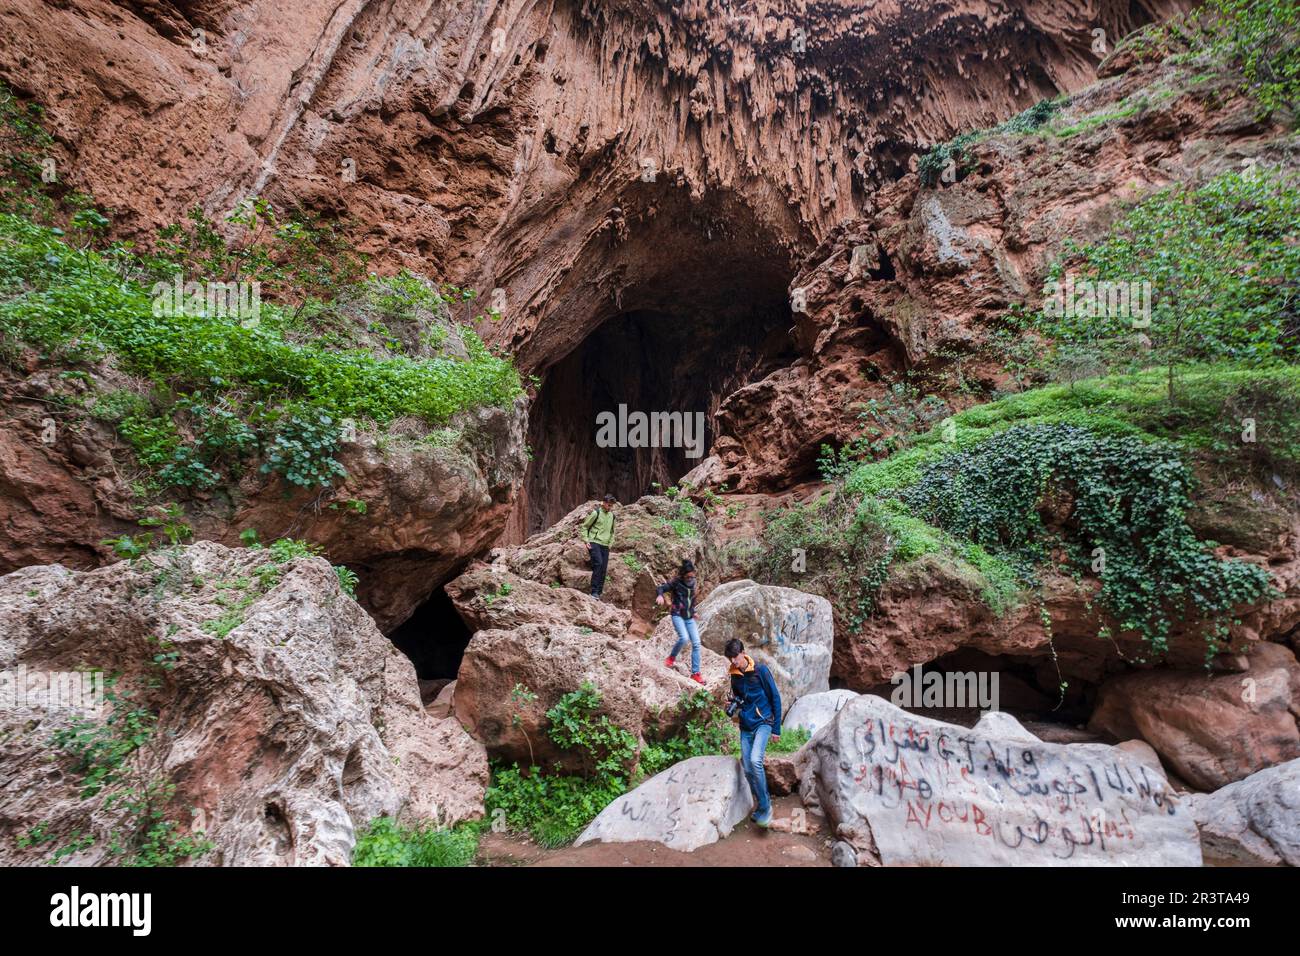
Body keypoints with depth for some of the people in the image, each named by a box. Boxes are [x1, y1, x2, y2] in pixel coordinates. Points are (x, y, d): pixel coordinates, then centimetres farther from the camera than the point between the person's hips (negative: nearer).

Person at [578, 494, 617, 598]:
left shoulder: (612, 515, 13)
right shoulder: (596, 513, -5)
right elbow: (584, 526, 0)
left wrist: (611, 542, 15)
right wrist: (586, 540, -8)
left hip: (605, 545, 6)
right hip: (594, 543, -6)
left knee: (603, 570, 1)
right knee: (598, 563, -24)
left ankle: (598, 593, 9)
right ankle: (594, 591, -19)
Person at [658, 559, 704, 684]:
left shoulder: (692, 583, 7)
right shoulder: (675, 582, -9)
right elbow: (660, 588, -15)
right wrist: (660, 595, -36)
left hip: (690, 618, 6)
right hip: (678, 615, -6)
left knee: (696, 643, -3)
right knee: (684, 638, -28)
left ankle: (695, 673, 5)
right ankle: (672, 657, 1)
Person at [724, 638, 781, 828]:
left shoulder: (760, 670, -10)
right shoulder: (735, 676, 5)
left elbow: (775, 698, -6)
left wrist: (776, 728, -7)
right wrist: (732, 707, -3)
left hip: (763, 722, -5)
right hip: (746, 726, 5)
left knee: (755, 760, -24)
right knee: (747, 769, 3)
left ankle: (765, 806, -7)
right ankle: (760, 804, 24)